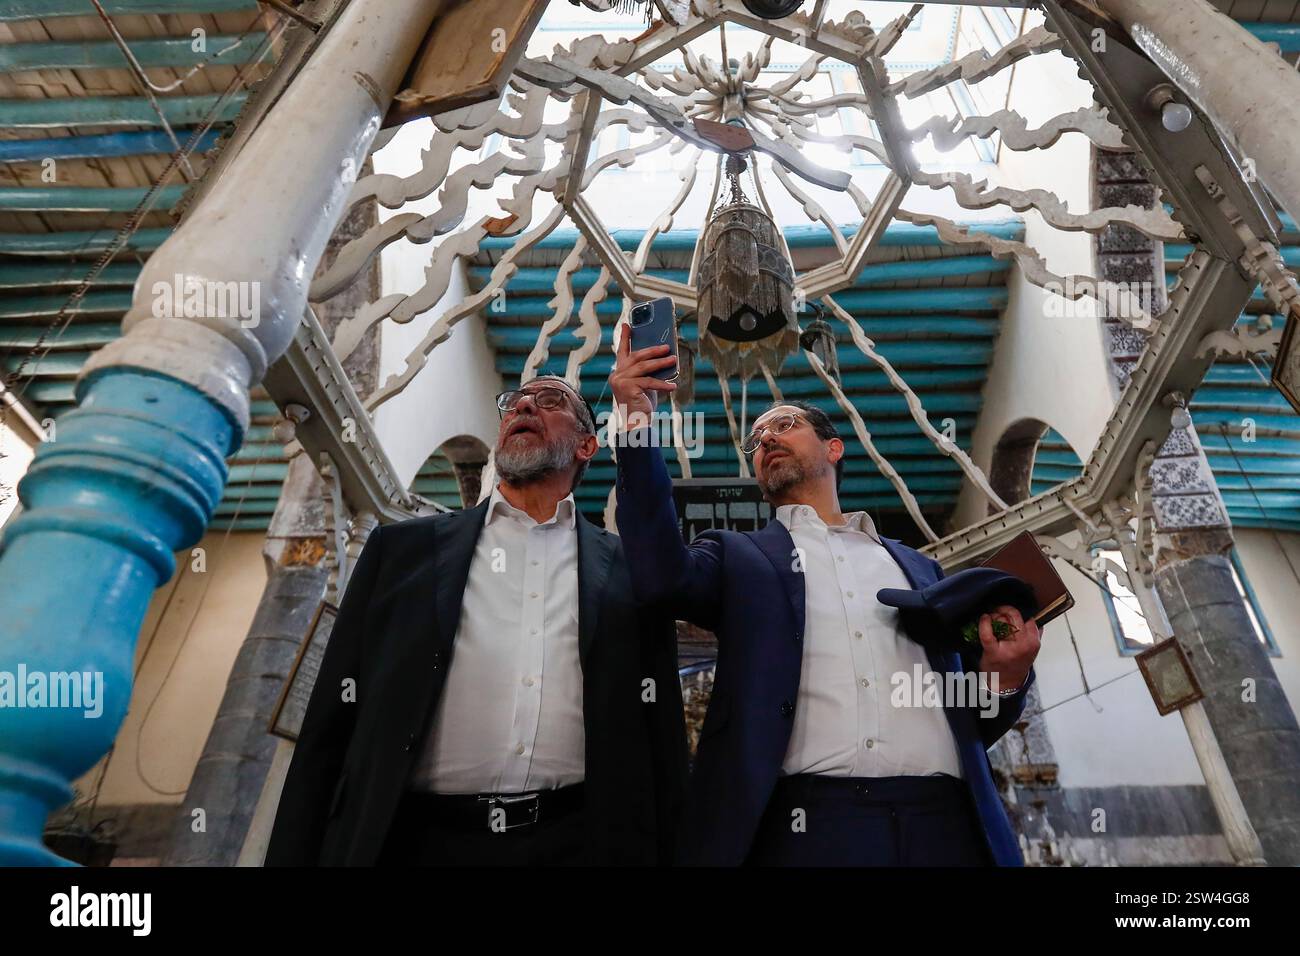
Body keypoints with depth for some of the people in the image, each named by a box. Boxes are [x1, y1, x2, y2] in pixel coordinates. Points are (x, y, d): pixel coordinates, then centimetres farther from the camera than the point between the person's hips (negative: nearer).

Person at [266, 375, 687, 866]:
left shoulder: (634, 569, 3)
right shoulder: (402, 548, 6)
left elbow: (662, 743, 4)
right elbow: (332, 724, 5)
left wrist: (663, 852, -1)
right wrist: (293, 854, 0)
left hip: (577, 842, 0)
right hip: (420, 840, 1)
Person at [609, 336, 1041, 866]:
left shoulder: (917, 566, 16)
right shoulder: (739, 557, 9)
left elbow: (969, 719, 18)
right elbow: (662, 576, -13)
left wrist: (1003, 676, -3)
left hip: (943, 822, 3)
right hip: (808, 823, -2)